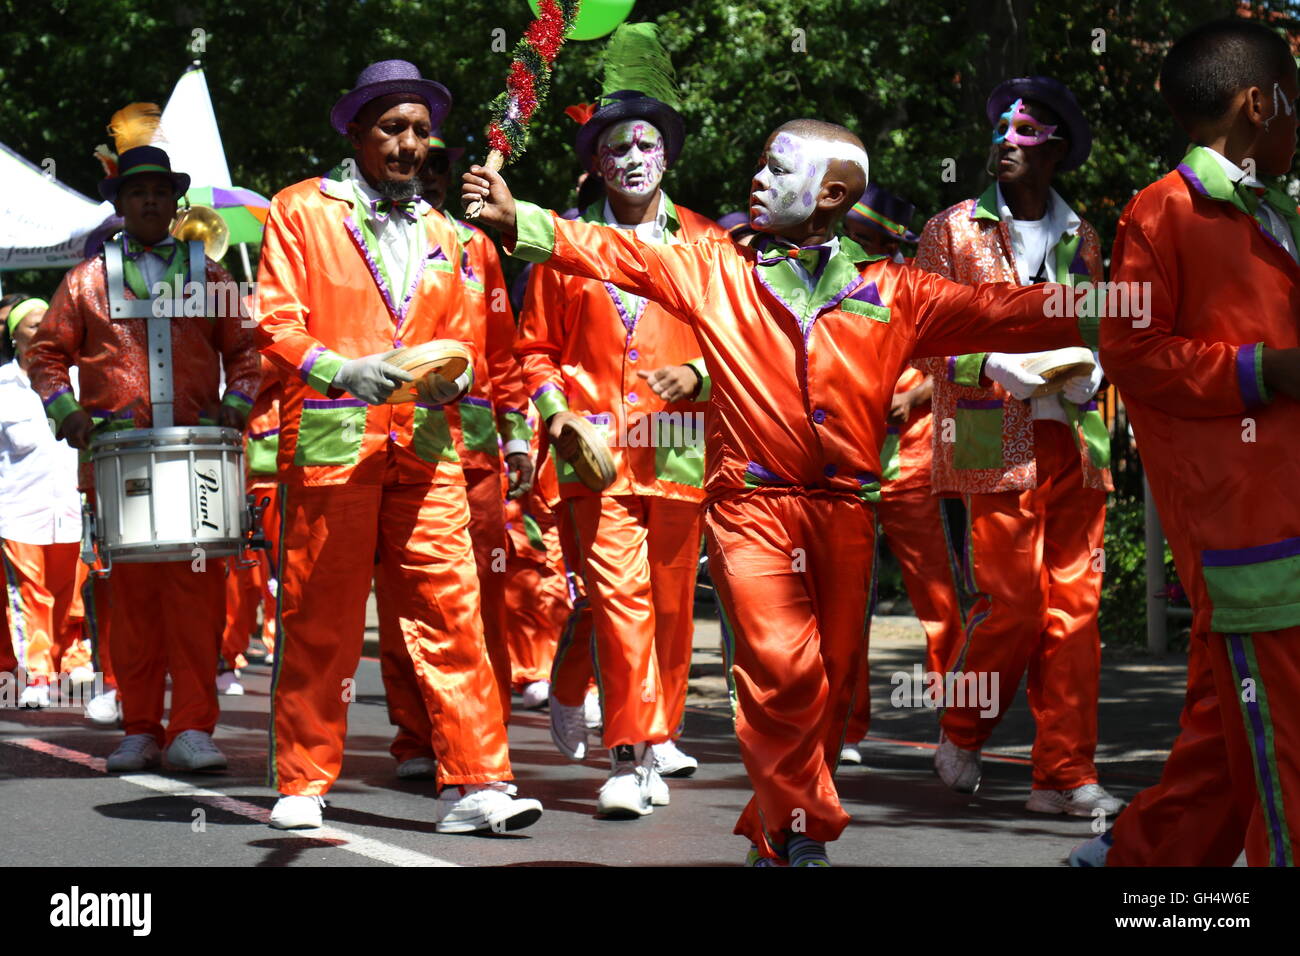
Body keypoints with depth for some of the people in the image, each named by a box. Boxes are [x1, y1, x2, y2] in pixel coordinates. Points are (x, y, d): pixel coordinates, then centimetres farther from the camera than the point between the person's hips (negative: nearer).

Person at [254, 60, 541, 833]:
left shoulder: (440, 234, 21)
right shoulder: (303, 212, 6)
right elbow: (275, 321, -1)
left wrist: (452, 379, -2)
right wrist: (341, 370, -17)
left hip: (423, 450, 4)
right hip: (331, 444, -3)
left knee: (452, 615, -4)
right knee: (319, 625, 0)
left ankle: (474, 784, -3)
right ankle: (304, 785, 9)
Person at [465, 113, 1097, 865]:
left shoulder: (888, 292, 10)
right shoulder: (716, 269, 9)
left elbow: (996, 313, 6)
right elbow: (624, 256, 3)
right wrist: (519, 221, -7)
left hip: (846, 512, 2)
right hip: (753, 506, -2)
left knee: (833, 683, 4)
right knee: (783, 669, -17)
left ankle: (777, 835, 19)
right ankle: (801, 832, -6)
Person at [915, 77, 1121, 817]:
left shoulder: (1081, 238, 16)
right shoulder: (954, 230, 6)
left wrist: (1089, 370, 0)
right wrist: (996, 365, -16)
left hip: (1074, 441, 4)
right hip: (998, 443, -4)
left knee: (1075, 608, -1)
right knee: (1014, 604, -9)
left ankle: (1066, 774, 3)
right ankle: (963, 735, 15)